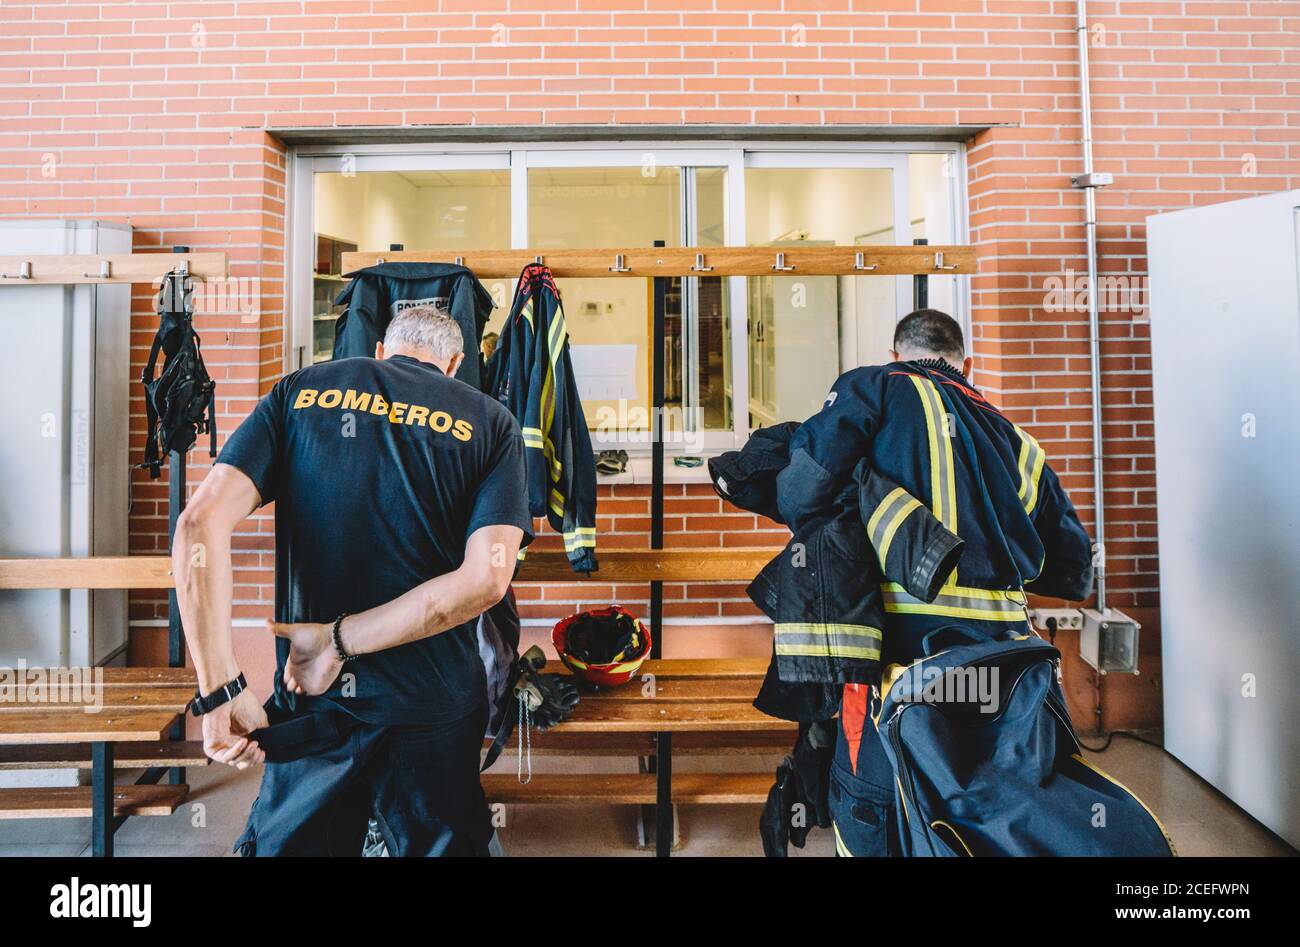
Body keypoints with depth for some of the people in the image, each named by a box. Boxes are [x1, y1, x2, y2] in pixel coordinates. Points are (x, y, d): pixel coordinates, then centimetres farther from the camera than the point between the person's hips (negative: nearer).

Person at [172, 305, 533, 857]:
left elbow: (200, 523, -9)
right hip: (435, 710, 0)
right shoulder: (491, 422, 0)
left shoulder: (299, 392, 3)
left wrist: (220, 692, -10)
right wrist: (341, 639, -10)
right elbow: (486, 579, -15)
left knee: (286, 843, 23)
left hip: (311, 706, 1)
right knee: (439, 842, 21)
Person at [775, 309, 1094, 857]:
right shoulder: (1019, 443, 20)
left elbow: (802, 488, -10)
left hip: (905, 639, -5)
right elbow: (1075, 574, 20)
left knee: (866, 822, 10)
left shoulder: (878, 386, 5)